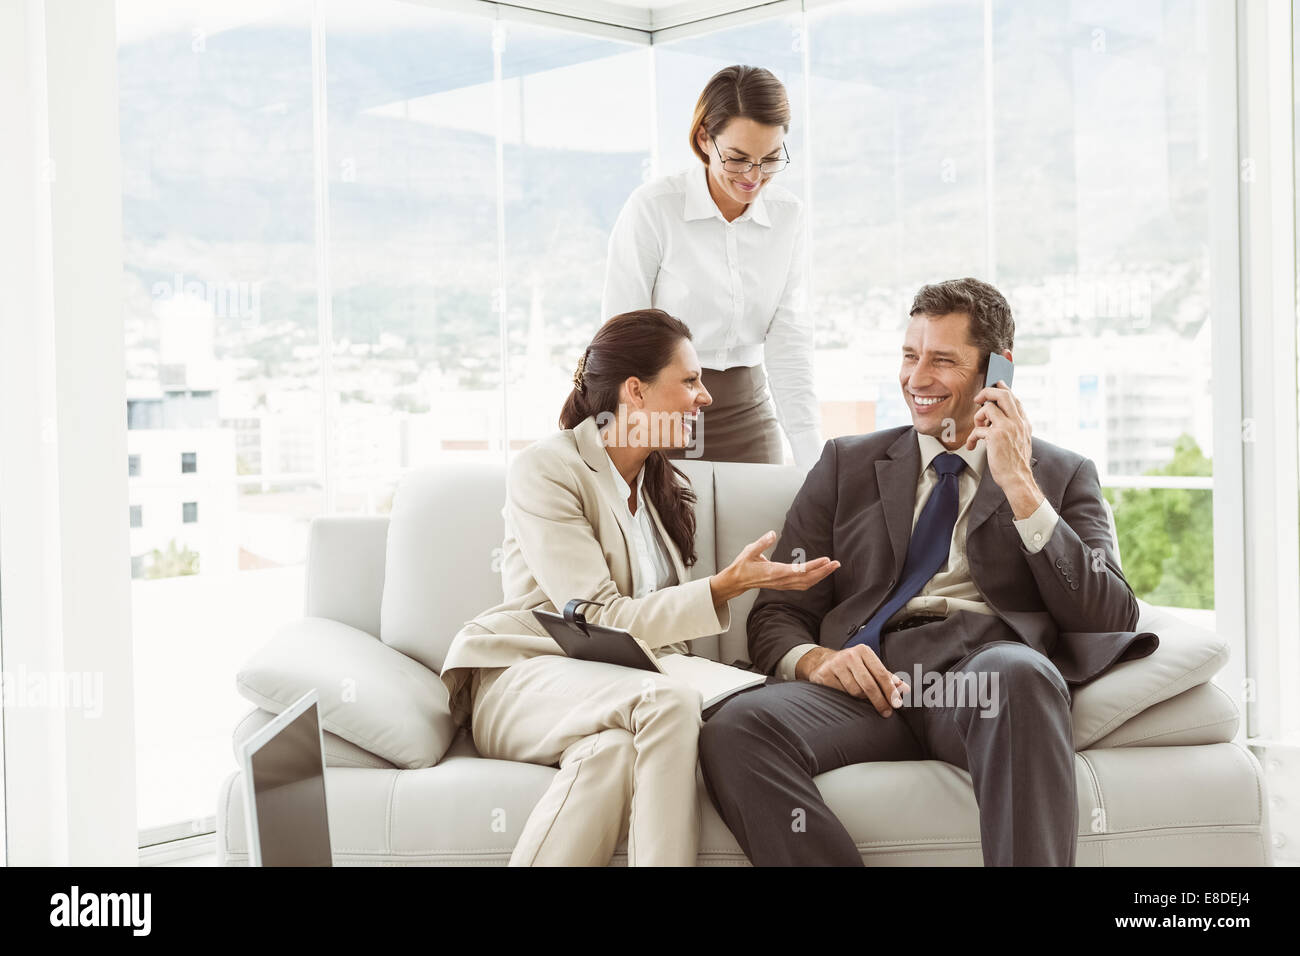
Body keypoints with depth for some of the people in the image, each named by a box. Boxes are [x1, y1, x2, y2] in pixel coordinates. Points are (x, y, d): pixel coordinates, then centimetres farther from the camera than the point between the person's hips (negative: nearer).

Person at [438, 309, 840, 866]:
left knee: (614, 749, -35)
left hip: (613, 688, 5)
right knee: (672, 700, -35)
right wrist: (726, 587, -21)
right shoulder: (544, 470, -7)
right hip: (523, 679, -5)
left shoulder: (666, 484, 16)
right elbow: (600, 621, -15)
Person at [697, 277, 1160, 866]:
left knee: (1020, 672, -39)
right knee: (735, 729, -30)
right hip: (873, 680, 2)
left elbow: (1112, 620, 5)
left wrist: (1021, 488, -2)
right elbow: (776, 615, 17)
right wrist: (812, 658, -8)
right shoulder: (847, 464, 24)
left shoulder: (1064, 476, 20)